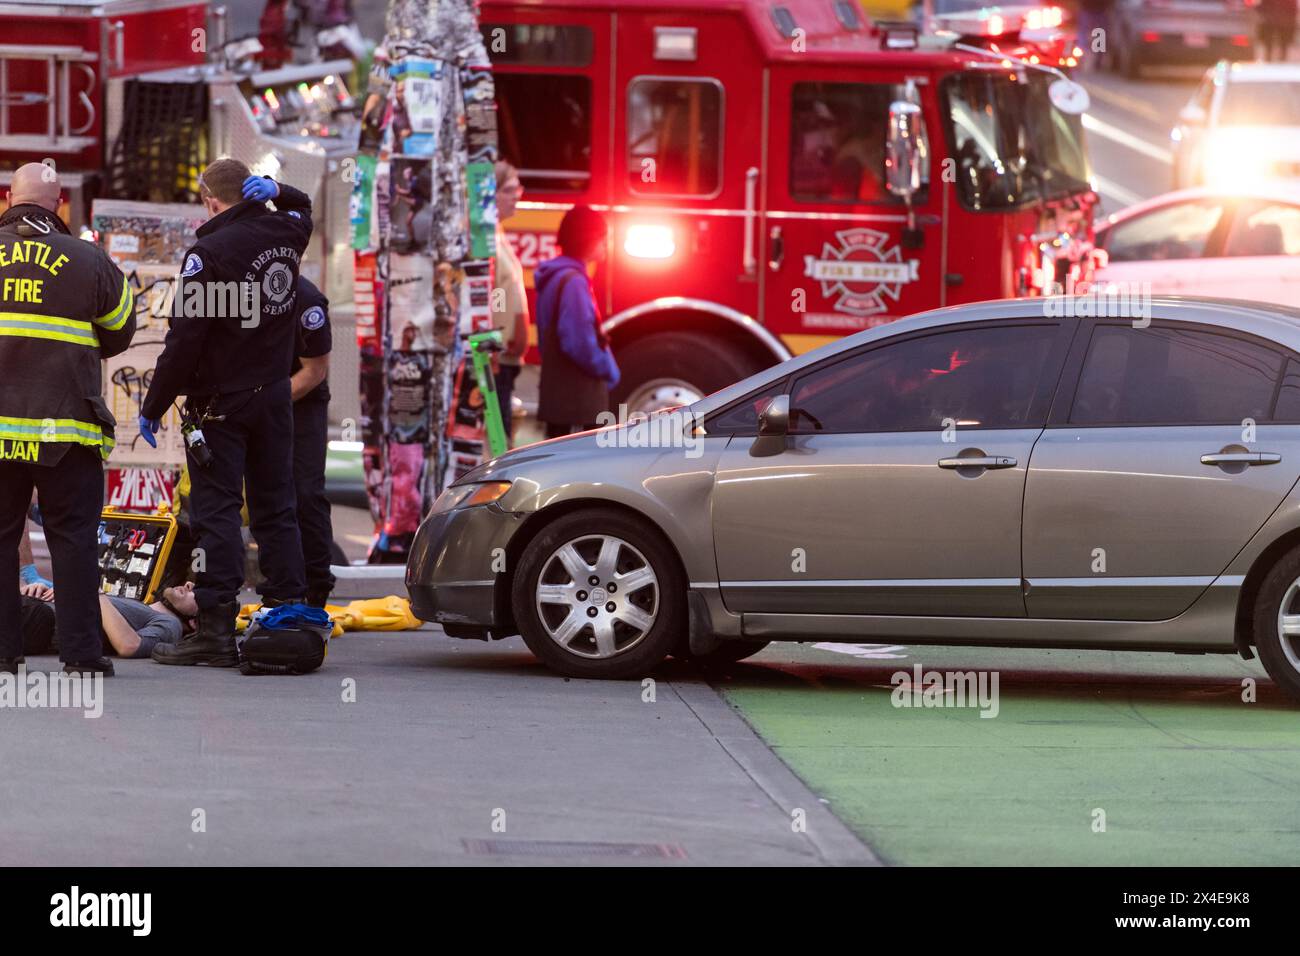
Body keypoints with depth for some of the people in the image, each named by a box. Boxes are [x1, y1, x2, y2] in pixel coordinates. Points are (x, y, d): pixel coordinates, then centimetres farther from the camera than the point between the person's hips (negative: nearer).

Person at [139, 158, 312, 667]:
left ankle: (217, 629, -9)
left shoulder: (209, 253, -17)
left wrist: (153, 406, -9)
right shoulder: (285, 234, 3)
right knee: (276, 509, 12)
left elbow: (184, 342, -18)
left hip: (220, 401, -6)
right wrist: (275, 191, 7)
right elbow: (303, 207, 31)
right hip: (274, 395, 6)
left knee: (217, 511, -5)